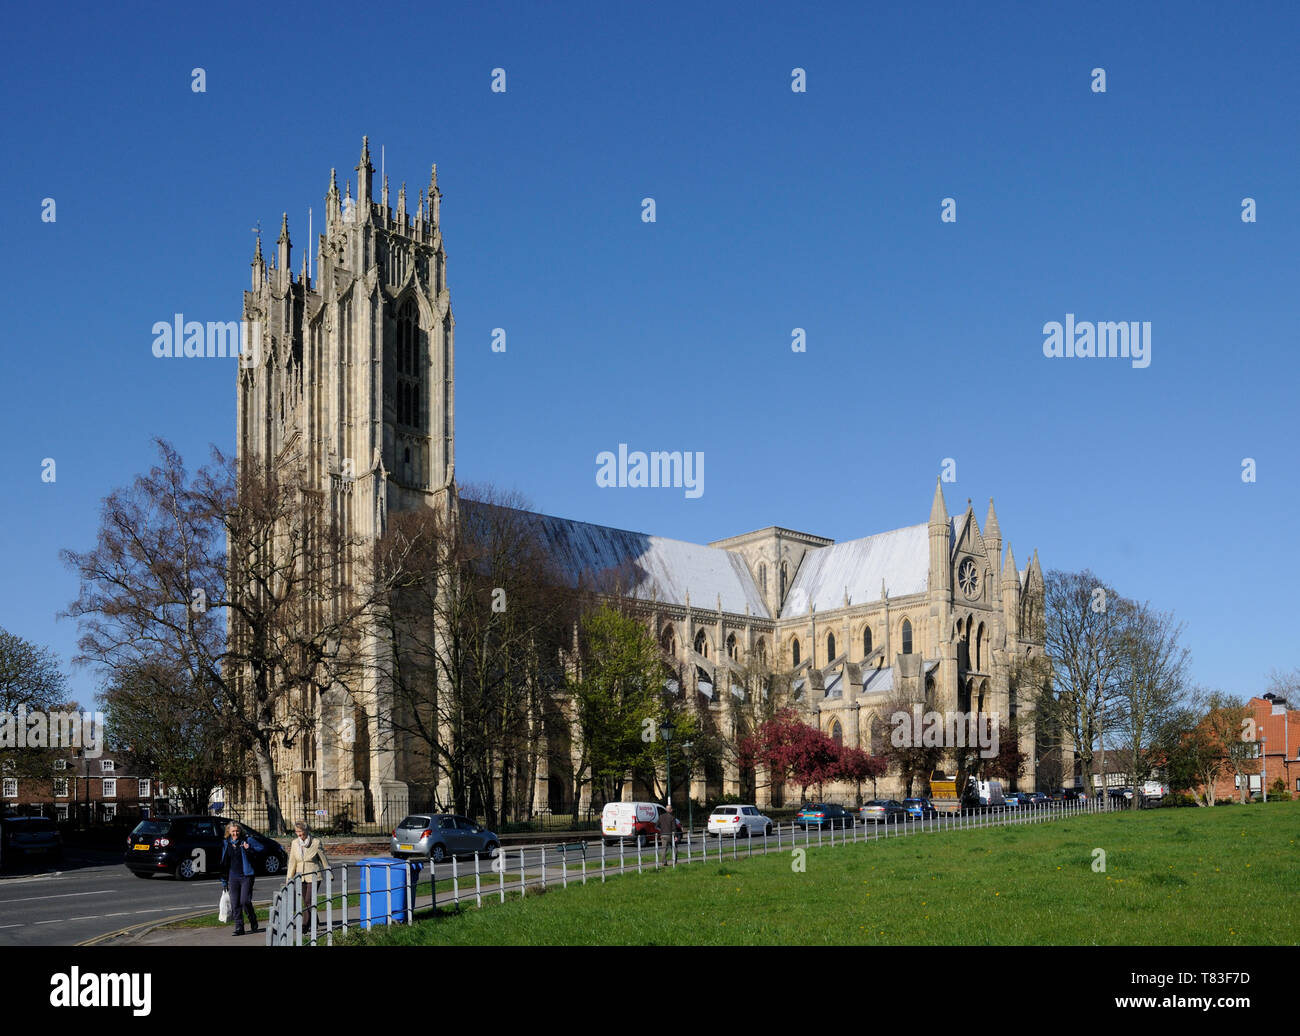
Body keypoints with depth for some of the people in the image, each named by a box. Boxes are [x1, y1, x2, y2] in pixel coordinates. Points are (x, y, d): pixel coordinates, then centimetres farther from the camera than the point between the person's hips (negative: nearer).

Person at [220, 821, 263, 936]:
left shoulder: (247, 839, -2)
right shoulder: (226, 844, 9)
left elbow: (261, 848, -2)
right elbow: (224, 863, 14)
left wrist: (249, 848, -20)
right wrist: (224, 881, 13)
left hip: (246, 876, -4)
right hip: (233, 877, 4)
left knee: (245, 901, -10)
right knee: (235, 904, 2)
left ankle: (254, 924, 12)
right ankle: (239, 928, 11)